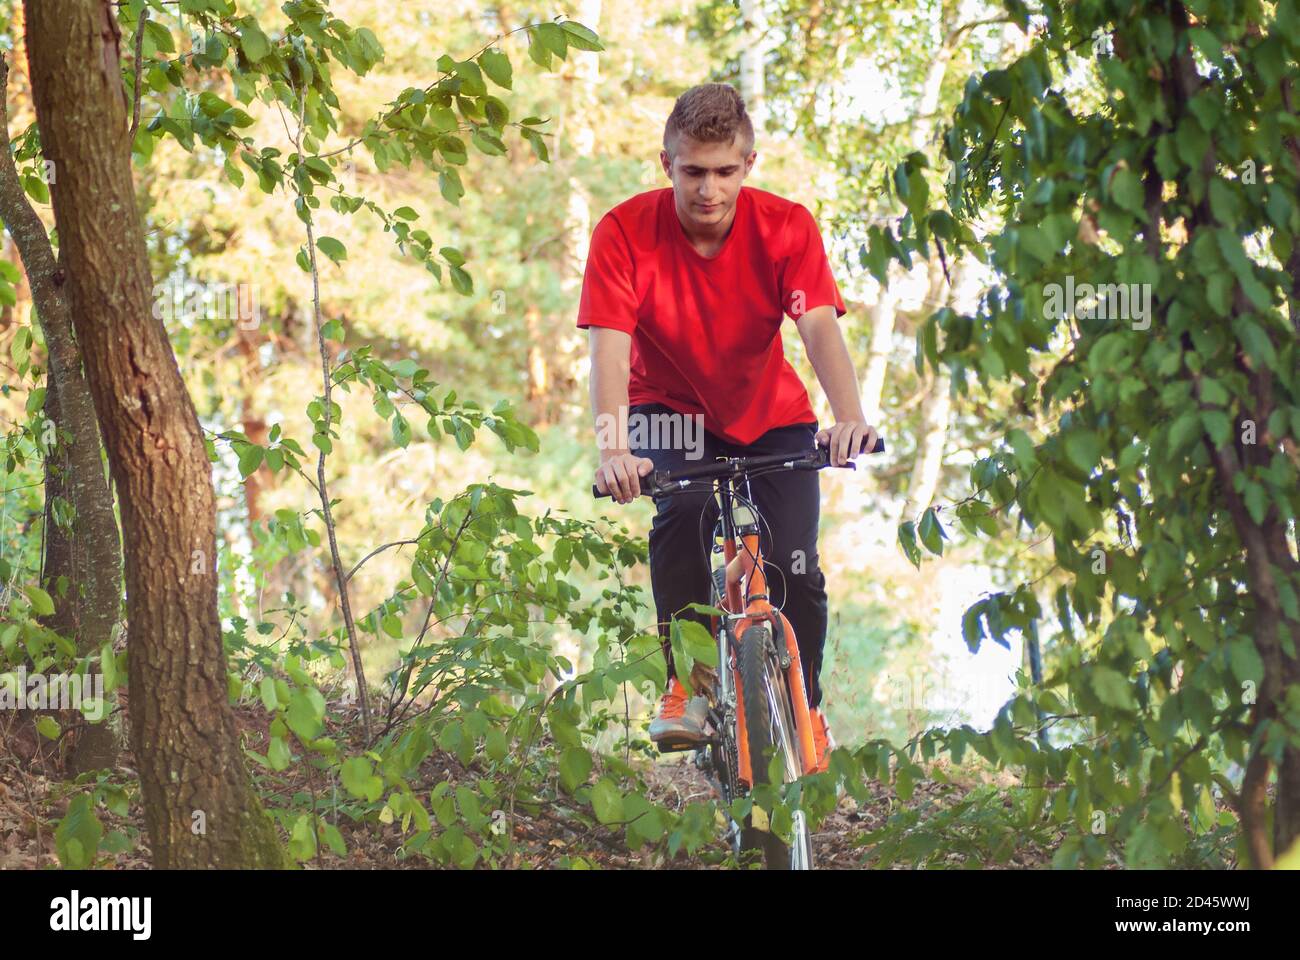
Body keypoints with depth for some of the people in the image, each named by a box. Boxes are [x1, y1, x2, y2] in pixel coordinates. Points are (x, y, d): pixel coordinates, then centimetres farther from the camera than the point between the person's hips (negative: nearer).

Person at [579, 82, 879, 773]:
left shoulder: (786, 227, -20)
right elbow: (609, 350, -31)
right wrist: (613, 449, -48)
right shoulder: (624, 232, -22)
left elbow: (821, 328, -32)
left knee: (793, 571, -13)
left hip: (770, 413, 1)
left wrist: (850, 416, -50)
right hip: (671, 409, -1)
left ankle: (805, 708, 12)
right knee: (682, 514, -32)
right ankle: (687, 683, -16)